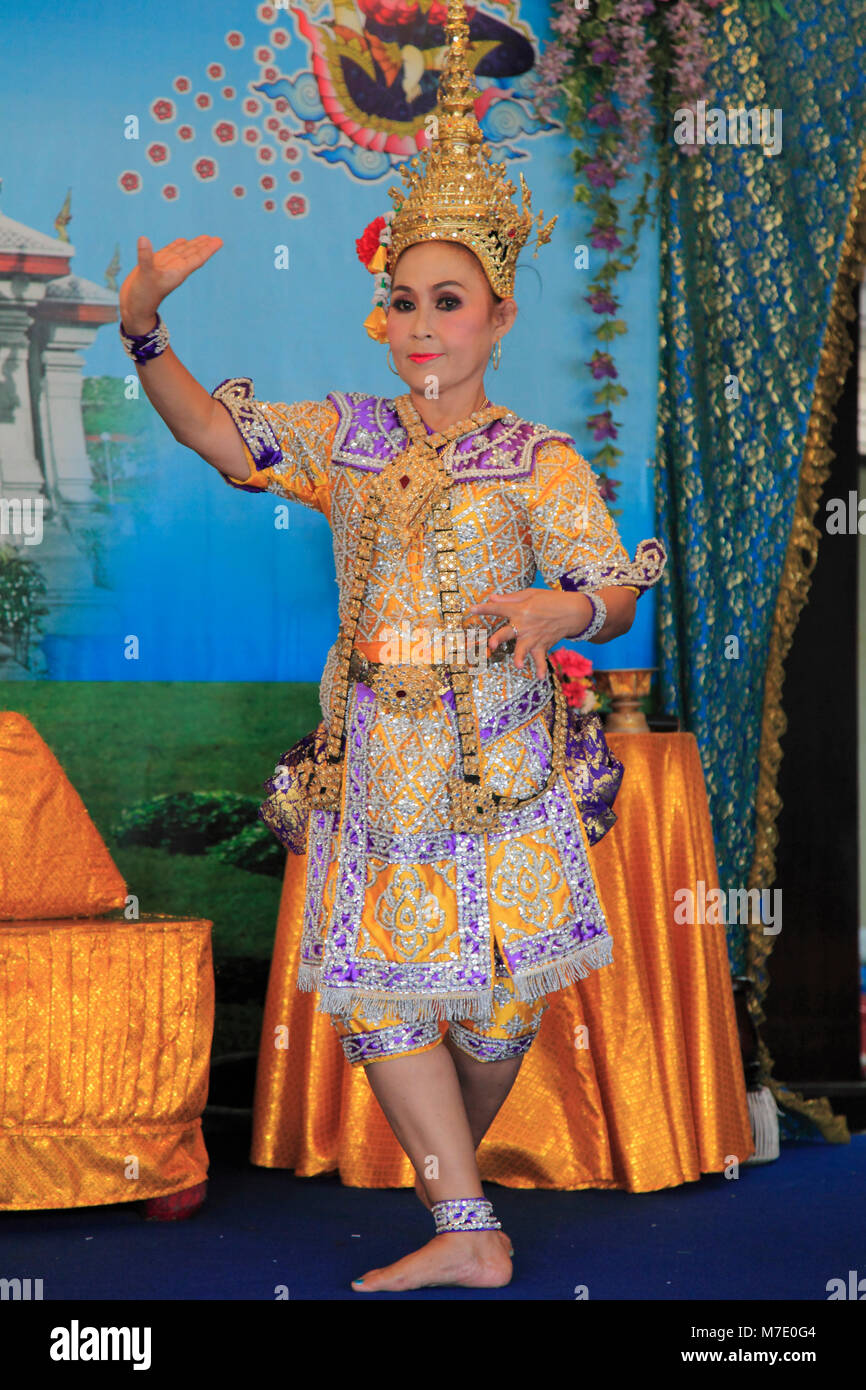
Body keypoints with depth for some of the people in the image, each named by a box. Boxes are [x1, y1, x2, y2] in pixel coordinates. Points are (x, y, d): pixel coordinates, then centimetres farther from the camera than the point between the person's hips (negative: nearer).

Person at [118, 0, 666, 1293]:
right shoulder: (347, 436, 6)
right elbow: (214, 432, 2)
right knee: (375, 984, 2)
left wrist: (559, 612, -28)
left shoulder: (539, 461, -4)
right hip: (375, 751, 4)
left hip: (495, 758, -3)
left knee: (493, 989, 4)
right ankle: (465, 1231, 11)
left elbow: (618, 592, -5)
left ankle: (453, 1167, 31)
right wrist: (144, 326, -13)